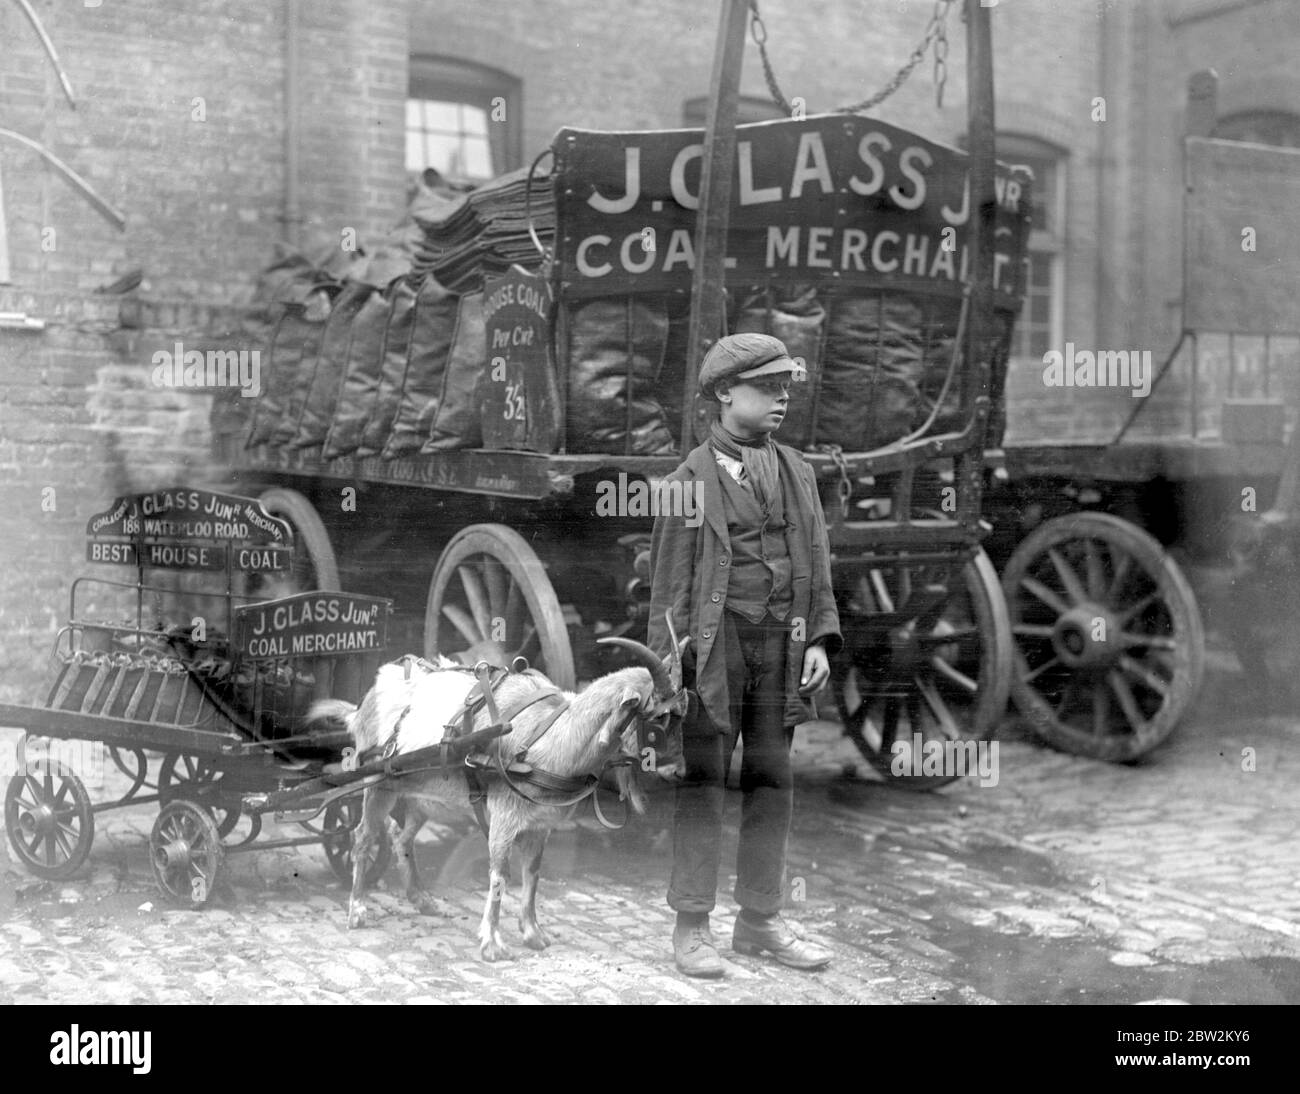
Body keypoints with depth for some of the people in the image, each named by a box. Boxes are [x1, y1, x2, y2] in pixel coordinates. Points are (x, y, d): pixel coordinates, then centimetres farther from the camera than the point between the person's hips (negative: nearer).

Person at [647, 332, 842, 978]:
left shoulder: (796, 472, 12)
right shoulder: (690, 479, -2)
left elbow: (816, 562, 14)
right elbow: (669, 579, -3)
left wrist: (820, 639, 5)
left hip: (782, 641, 5)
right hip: (717, 640, -5)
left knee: (771, 781, 9)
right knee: (702, 781, 0)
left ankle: (760, 921, 20)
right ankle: (691, 926, 7)